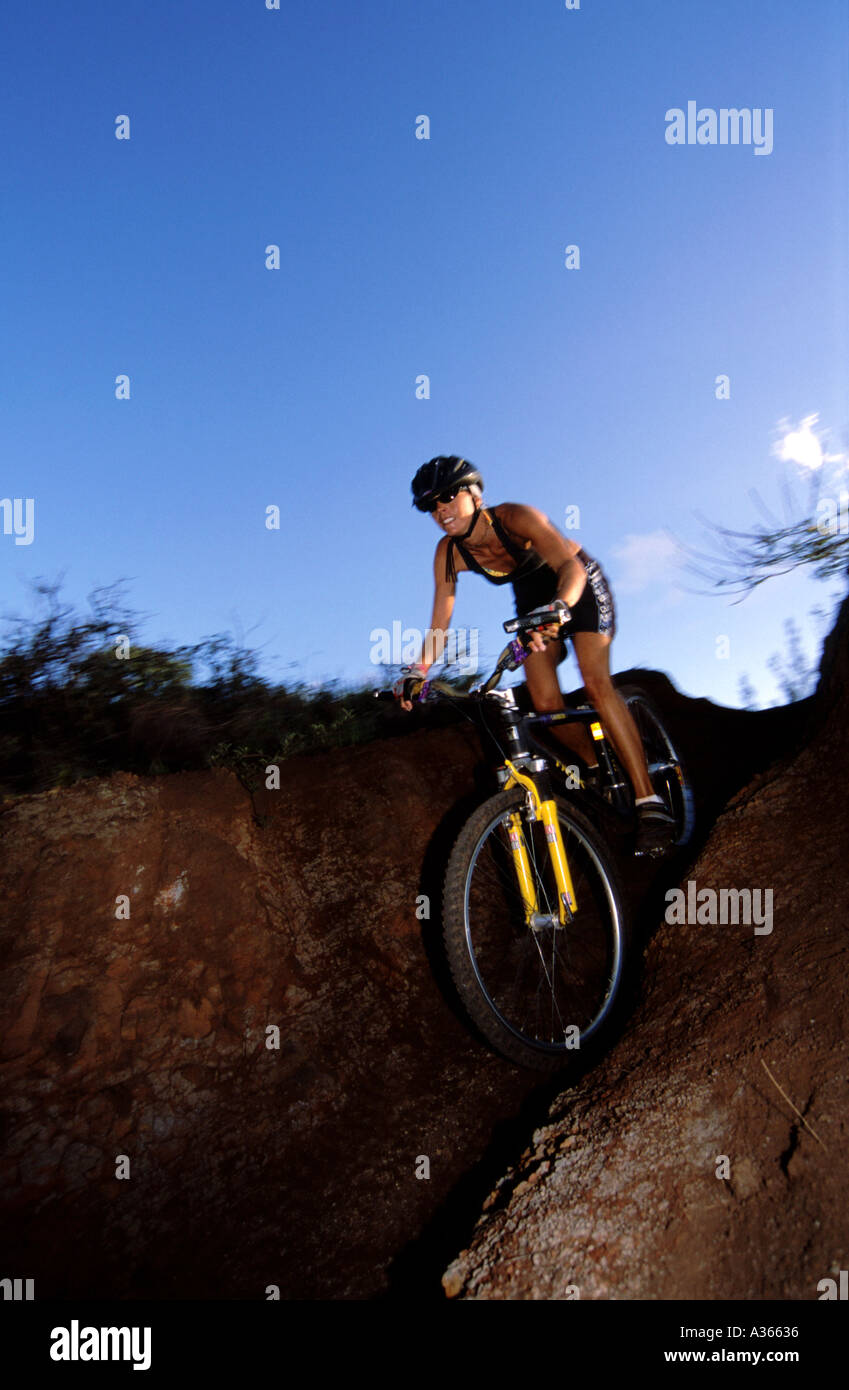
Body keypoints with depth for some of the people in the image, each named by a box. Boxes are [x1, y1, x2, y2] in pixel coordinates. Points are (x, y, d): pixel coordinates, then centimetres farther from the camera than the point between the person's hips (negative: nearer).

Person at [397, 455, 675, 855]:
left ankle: (650, 804, -23)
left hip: (578, 586, -5)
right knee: (545, 703, -11)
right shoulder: (449, 552, -18)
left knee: (596, 684, -23)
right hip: (533, 598, 5)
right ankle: (598, 772, 16)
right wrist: (416, 673, -29)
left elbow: (572, 566, -44)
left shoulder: (515, 518, -32)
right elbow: (439, 626, -16)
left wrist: (559, 608, -64)